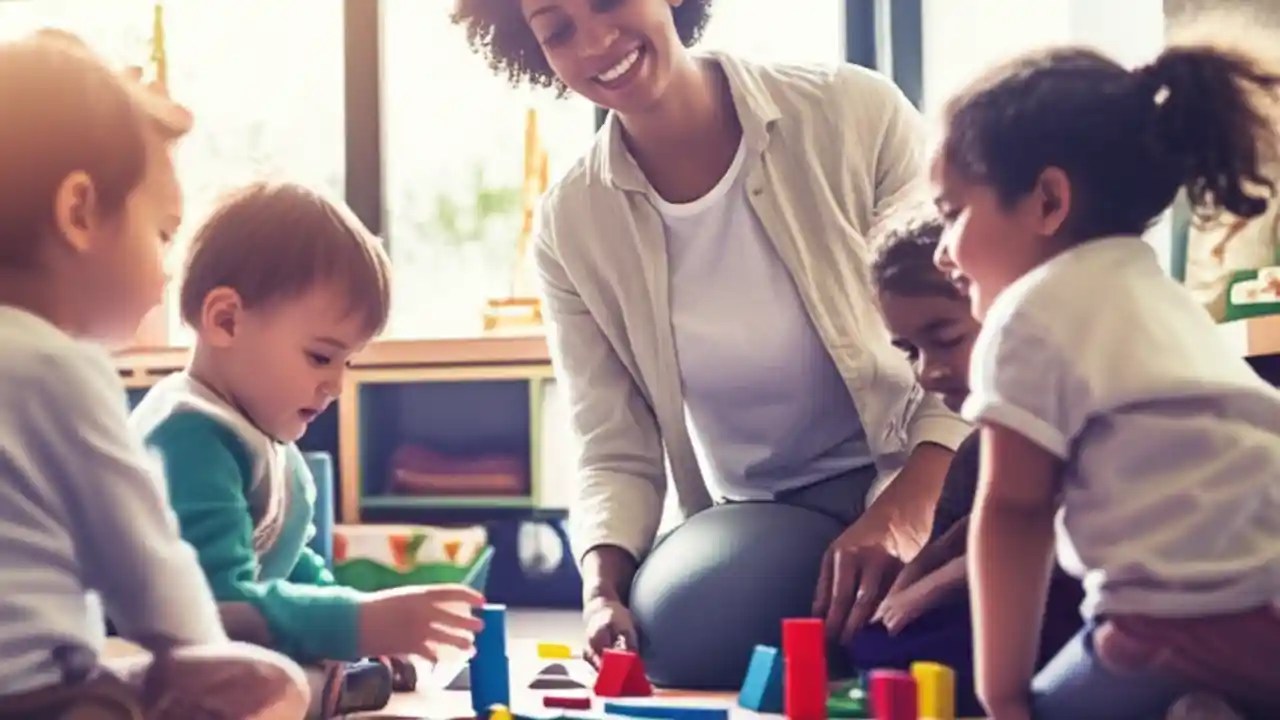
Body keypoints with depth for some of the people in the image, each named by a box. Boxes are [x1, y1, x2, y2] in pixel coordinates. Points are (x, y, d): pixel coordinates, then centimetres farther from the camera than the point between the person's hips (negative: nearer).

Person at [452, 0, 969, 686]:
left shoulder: (855, 113, -11)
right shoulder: (570, 228, -4)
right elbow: (616, 455, -1)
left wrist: (902, 511, -25)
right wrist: (603, 590, -21)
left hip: (926, 483, -1)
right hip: (763, 519, 2)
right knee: (676, 623, -31)